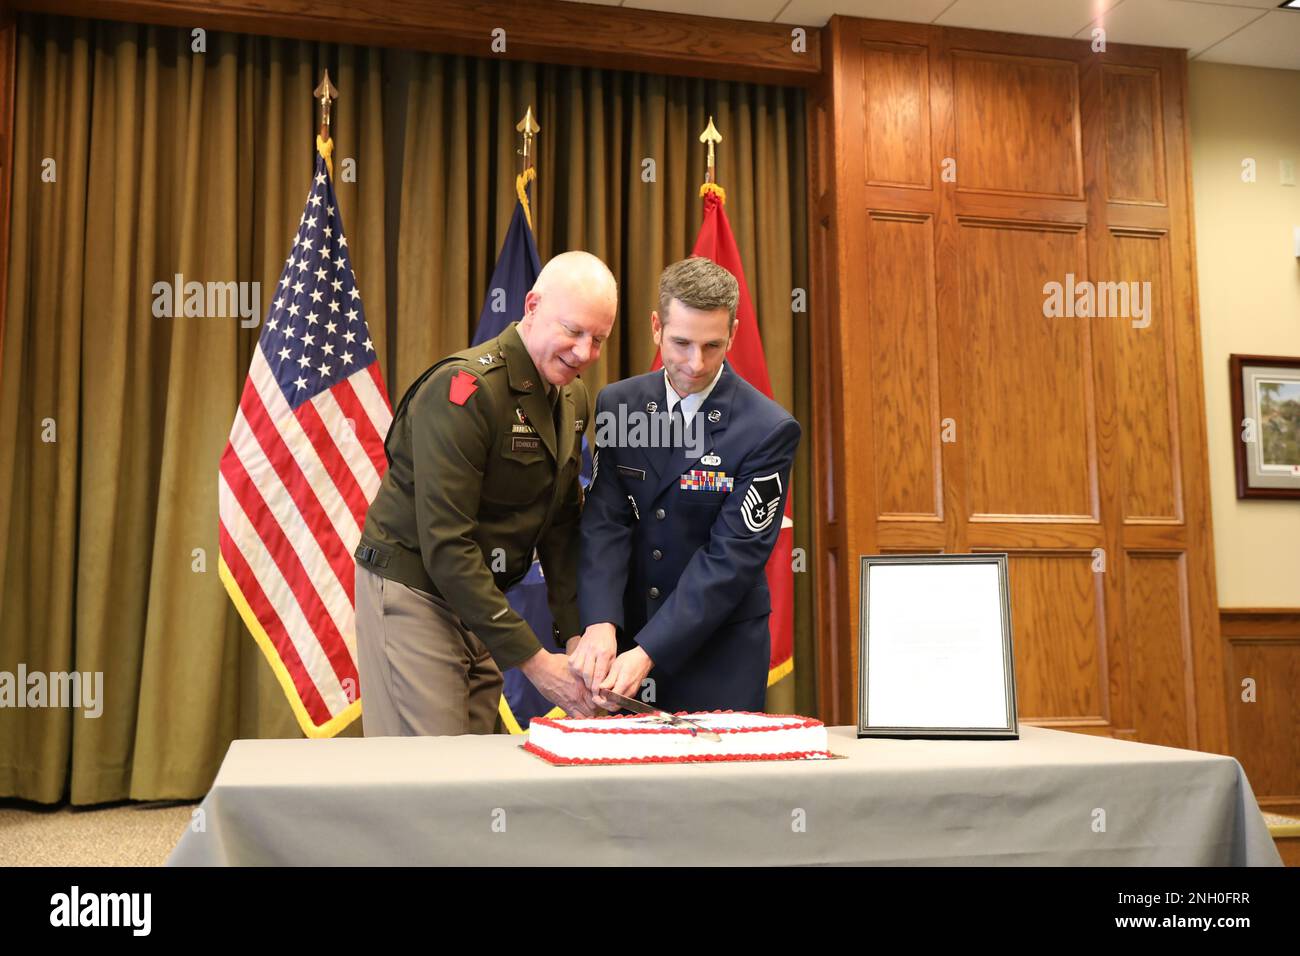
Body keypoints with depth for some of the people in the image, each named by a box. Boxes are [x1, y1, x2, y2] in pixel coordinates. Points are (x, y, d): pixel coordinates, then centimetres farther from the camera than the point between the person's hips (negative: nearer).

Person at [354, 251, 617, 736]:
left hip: (481, 597, 8)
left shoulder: (573, 398, 5)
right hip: (412, 591, -7)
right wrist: (532, 659, -23)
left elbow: (562, 523, 9)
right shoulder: (465, 388, -21)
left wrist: (578, 633, -2)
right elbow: (445, 545, -24)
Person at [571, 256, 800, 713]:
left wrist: (648, 653, -23)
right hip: (627, 634, 3)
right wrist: (600, 624, -23)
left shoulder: (769, 430, -14)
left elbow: (731, 557, -17)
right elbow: (605, 523, -7)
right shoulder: (617, 404, -1)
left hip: (719, 656, -3)